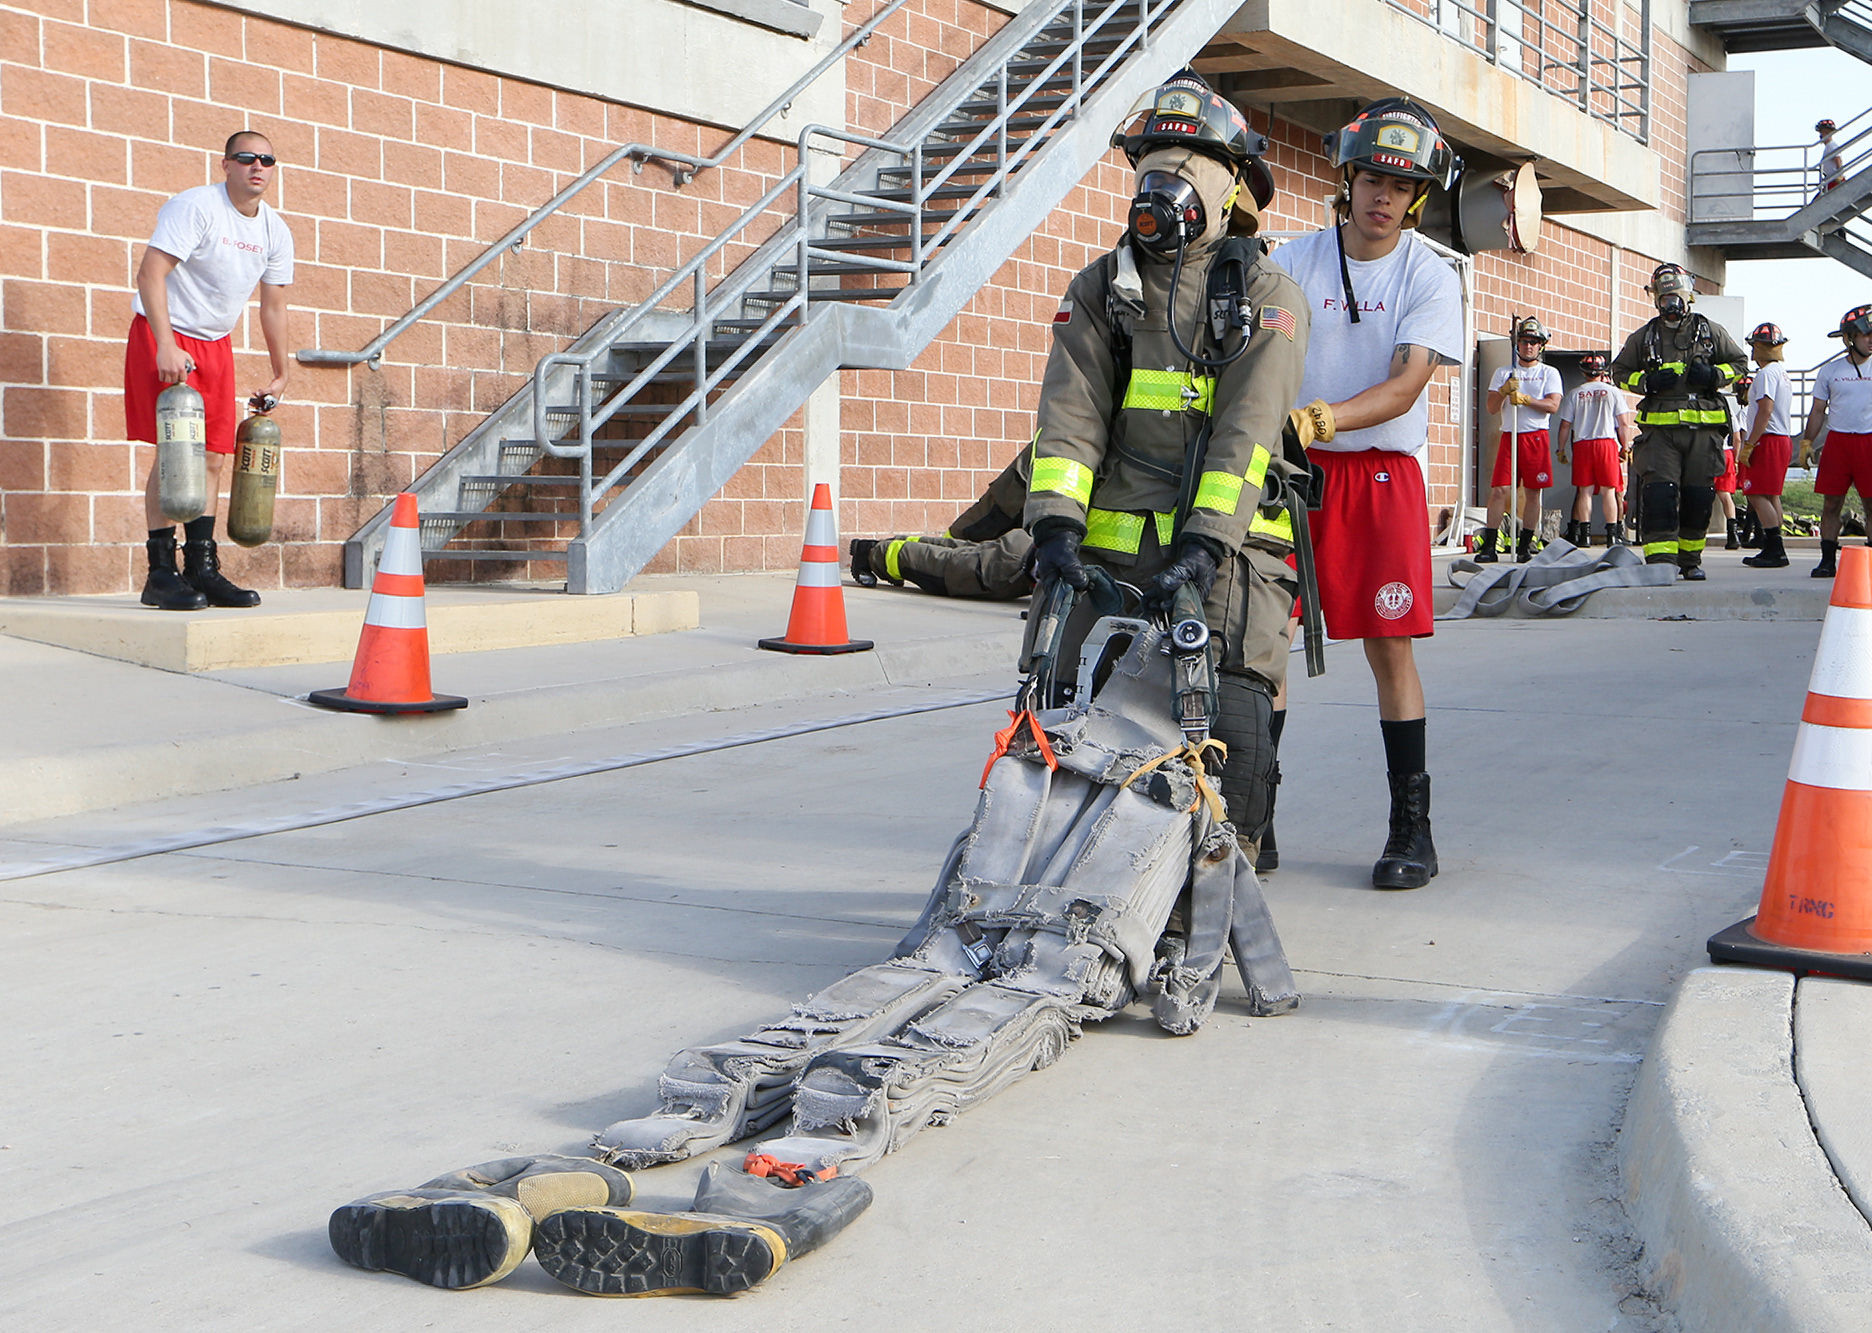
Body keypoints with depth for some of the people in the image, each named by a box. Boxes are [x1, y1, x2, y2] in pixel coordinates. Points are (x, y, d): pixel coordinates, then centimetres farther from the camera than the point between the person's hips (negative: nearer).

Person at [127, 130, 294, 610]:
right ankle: (161, 574, -10)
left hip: (217, 345, 7)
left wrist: (281, 374, 15)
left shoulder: (275, 232, 6)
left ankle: (203, 570, 10)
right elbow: (150, 272, -22)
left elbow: (273, 306, 15)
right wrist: (165, 345, -30)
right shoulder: (196, 207, -15)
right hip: (166, 337, -7)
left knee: (213, 458, 4)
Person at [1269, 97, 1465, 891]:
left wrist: (1324, 417, -30)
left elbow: (1405, 387, -13)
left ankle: (1412, 825, 8)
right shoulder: (1293, 262, 3)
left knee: (1389, 644, -2)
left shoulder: (1430, 278, -2)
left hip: (1382, 473, -1)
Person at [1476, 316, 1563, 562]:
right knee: (1499, 490, -8)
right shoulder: (1503, 373, 14)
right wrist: (1503, 392, -12)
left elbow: (1553, 405, -5)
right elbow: (1492, 409, 6)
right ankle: (1489, 547, -8)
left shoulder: (1549, 373, 9)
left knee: (1533, 492, 0)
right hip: (1509, 436, 1)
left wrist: (1525, 399, -15)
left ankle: (1524, 547, 7)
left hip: (1536, 437, -1)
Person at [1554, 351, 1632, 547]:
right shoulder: (1612, 391, 4)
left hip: (1581, 445, 1)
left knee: (1585, 491, 4)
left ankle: (1584, 533, 0)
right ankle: (1613, 534, -2)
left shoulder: (1575, 393, 6)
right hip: (1607, 442, -1)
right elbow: (1624, 424, 1)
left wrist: (1561, 450, 13)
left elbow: (1565, 425, 5)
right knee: (1609, 491, 1)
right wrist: (1625, 447, 10)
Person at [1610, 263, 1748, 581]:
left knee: (1698, 496, 4)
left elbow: (1740, 362, 18)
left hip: (1703, 428, 1)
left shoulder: (1711, 332, 11)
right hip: (1659, 427, -1)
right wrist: (1647, 382, -3)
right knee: (1659, 493, -14)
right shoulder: (1643, 337, 11)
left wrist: (1714, 376, -3)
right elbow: (1620, 372, 17)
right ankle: (1661, 561, -17)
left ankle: (1690, 560, 18)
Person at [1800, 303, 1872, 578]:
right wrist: (1806, 443, 4)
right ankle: (1827, 560, 7)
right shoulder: (1829, 371, 8)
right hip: (1837, 440, 1)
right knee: (1831, 504, 1)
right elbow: (1818, 411, 12)